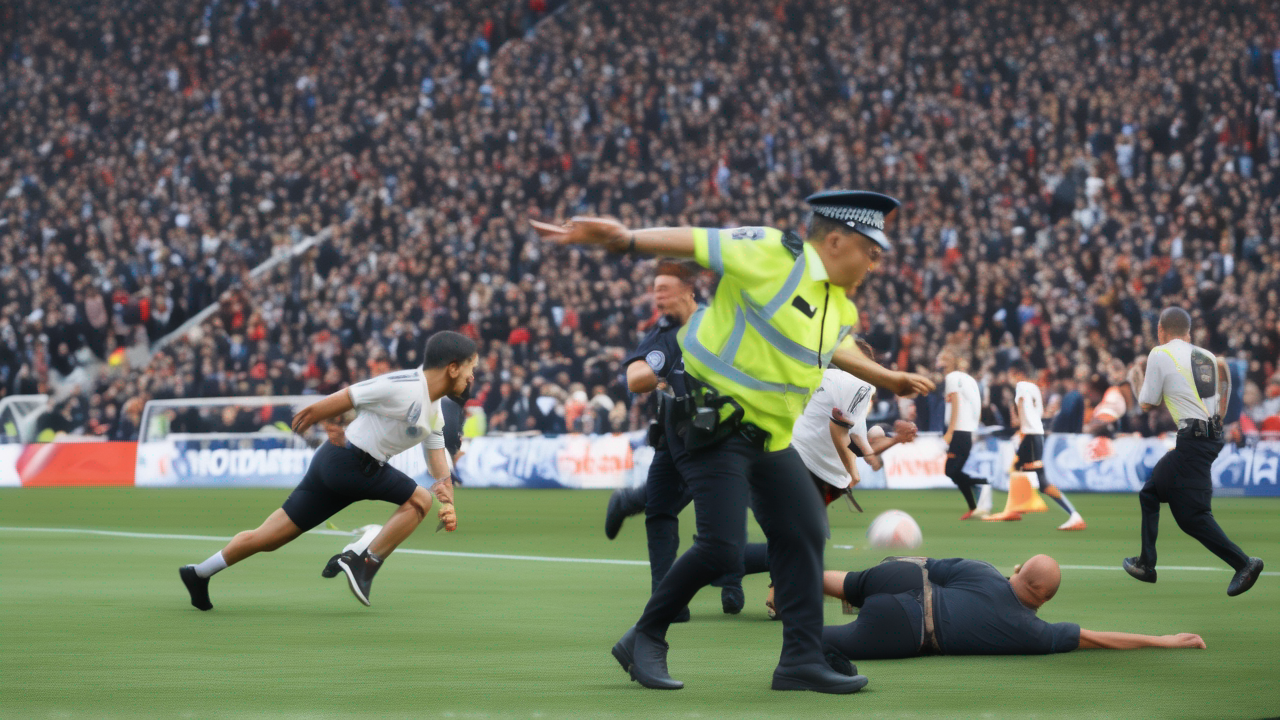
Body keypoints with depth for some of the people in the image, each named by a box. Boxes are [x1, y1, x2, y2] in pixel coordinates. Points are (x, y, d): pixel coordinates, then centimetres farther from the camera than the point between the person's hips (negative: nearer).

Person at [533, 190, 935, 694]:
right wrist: (625, 240, -30)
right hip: (716, 424, -9)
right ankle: (645, 640, 4)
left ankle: (802, 661, 13)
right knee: (721, 548, -15)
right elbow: (693, 242, -17)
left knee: (803, 538, 5)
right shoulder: (770, 254, -14)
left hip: (771, 438, 9)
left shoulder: (842, 307, 11)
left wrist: (887, 379, 37)